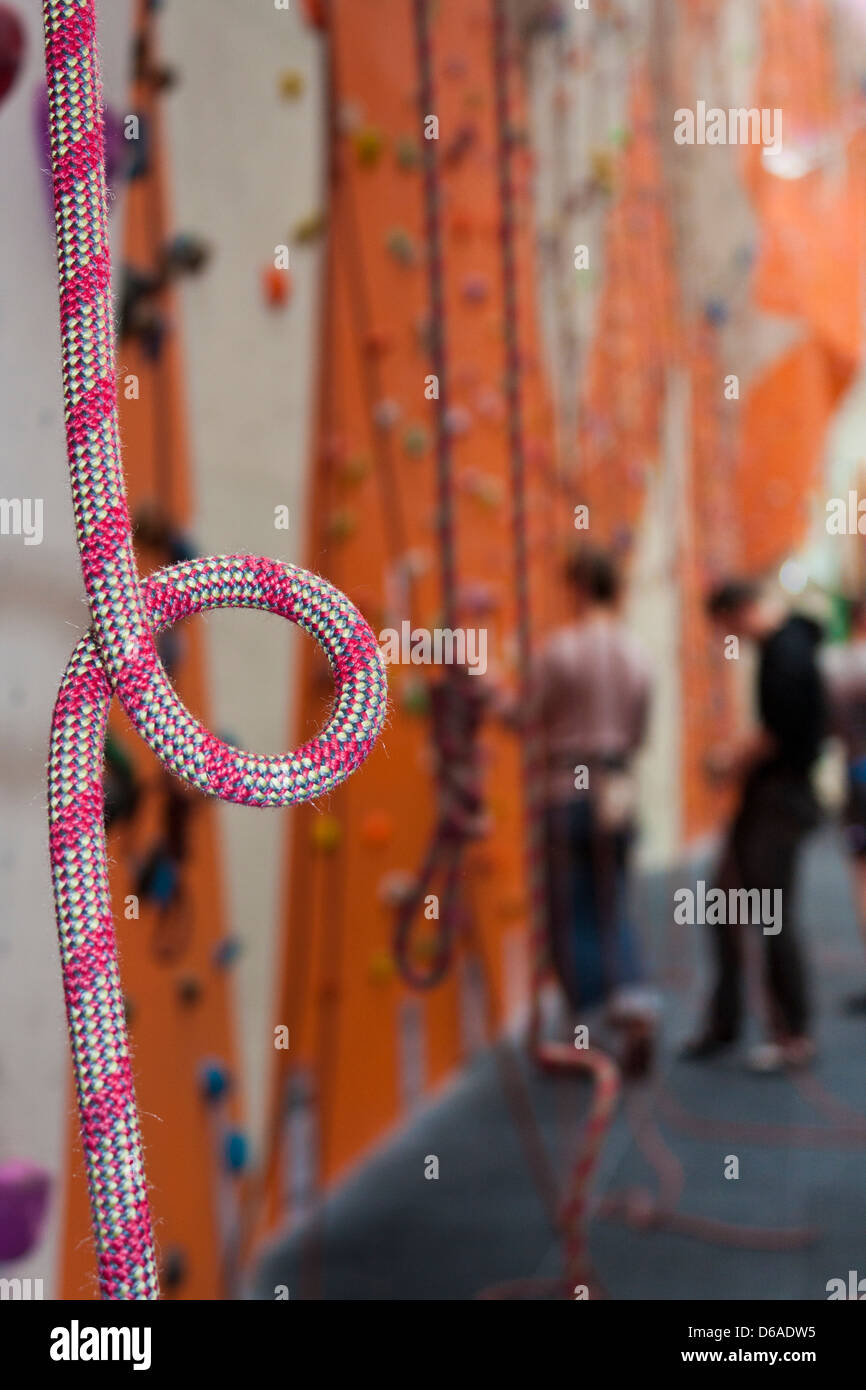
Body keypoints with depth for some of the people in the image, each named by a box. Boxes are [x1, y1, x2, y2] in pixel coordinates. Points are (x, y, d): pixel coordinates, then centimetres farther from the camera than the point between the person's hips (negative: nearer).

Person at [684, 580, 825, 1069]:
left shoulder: (785, 652, -19)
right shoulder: (787, 640, 10)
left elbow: (779, 730, -23)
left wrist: (737, 760, -10)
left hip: (781, 798, -9)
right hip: (763, 795, 9)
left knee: (774, 917, -3)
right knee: (728, 907, 12)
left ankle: (795, 1037, 8)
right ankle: (725, 1022, 20)